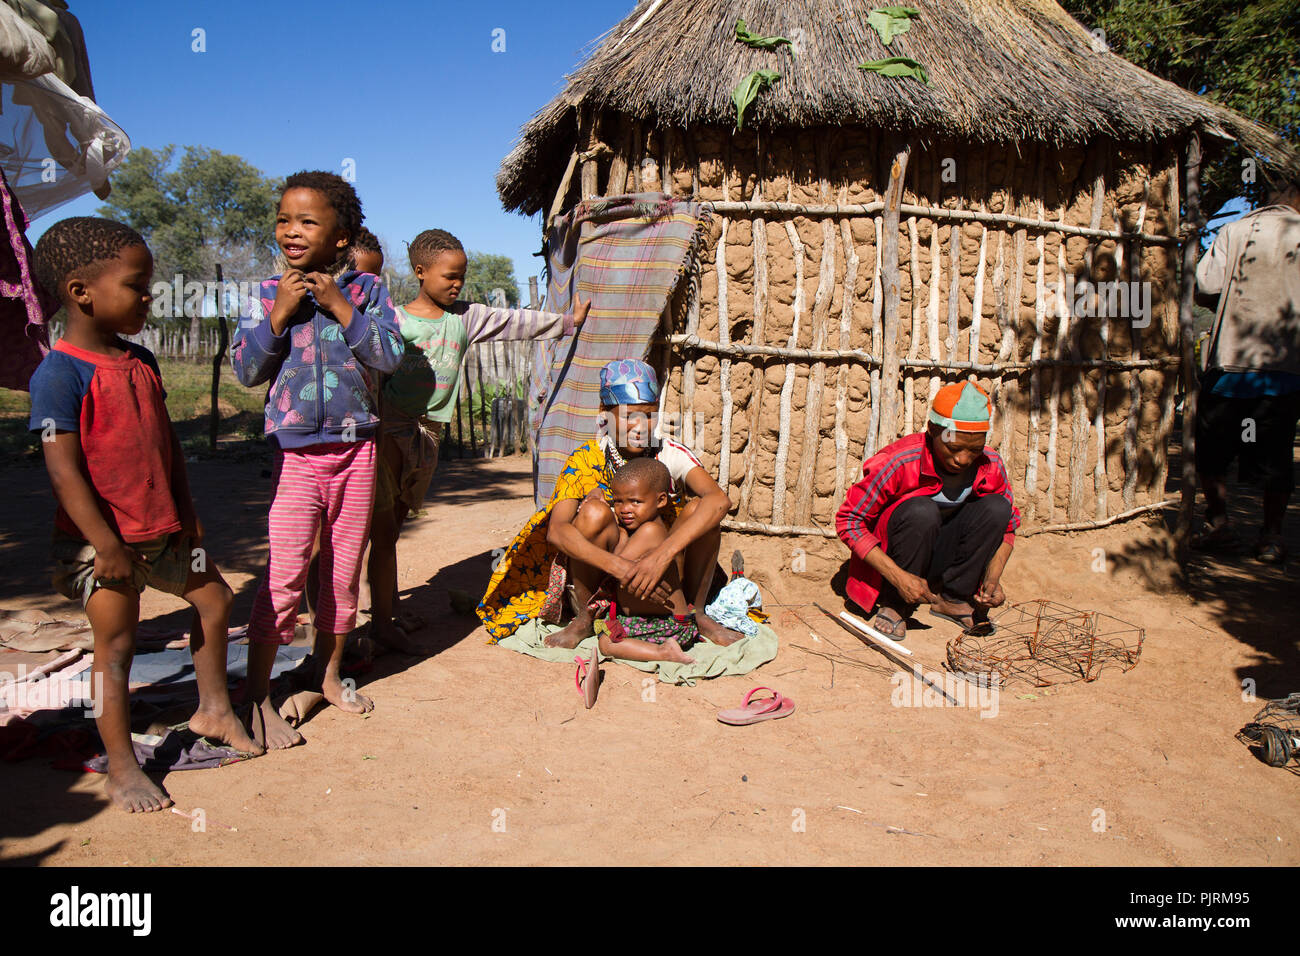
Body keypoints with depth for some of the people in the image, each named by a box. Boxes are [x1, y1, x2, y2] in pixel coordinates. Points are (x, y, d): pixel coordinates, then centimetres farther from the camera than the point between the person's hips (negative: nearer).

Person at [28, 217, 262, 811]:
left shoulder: (140, 361, 7)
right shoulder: (60, 373, -17)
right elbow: (63, 469, -21)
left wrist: (186, 513, 13)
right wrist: (105, 543, -23)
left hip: (162, 529, 8)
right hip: (103, 540, -8)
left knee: (214, 599, 16)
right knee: (116, 643, 1)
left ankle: (213, 709, 34)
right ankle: (121, 768, 15)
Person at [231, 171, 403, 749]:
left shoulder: (366, 290, 2)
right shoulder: (269, 294, 1)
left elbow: (389, 355, -10)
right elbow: (245, 370, -3)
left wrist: (339, 306, -15)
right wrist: (280, 314, -12)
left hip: (356, 447, 2)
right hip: (296, 453, -1)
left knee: (344, 570, 11)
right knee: (284, 572, -7)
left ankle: (329, 674, 29)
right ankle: (258, 696, 4)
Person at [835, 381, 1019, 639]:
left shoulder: (991, 467, -12)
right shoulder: (898, 462, -25)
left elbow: (1007, 525, 3)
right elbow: (848, 521, -21)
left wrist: (992, 580, -15)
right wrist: (899, 577, -29)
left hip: (945, 560, 4)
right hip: (892, 560, -4)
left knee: (996, 506, -18)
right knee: (921, 510, -34)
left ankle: (952, 598, -6)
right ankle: (895, 604, -14)